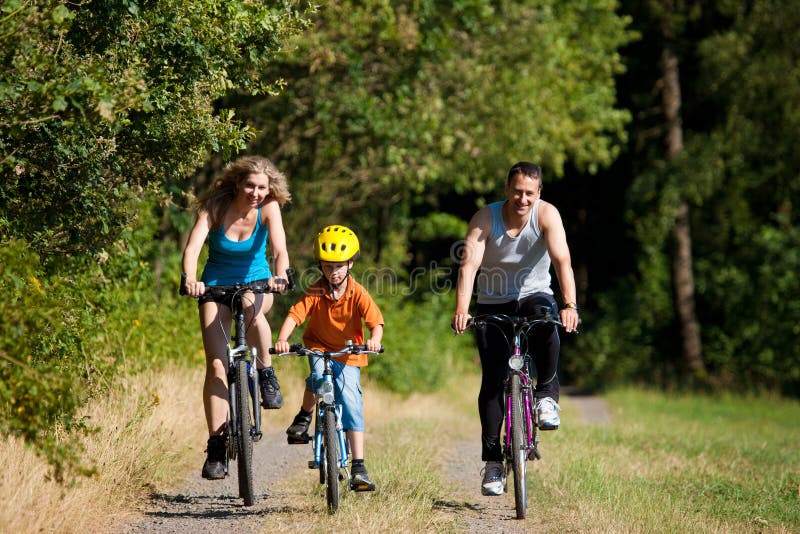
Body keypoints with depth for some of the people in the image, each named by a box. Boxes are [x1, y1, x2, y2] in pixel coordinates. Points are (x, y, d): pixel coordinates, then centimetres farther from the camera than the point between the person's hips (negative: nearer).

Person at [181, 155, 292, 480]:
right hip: (217, 286, 0)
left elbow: (279, 247, -29)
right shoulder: (216, 207, -17)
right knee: (217, 366, -11)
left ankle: (267, 375, -14)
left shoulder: (268, 208, -15)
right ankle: (216, 445, -6)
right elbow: (193, 246, -30)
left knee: (251, 308, -38)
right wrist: (189, 279, -50)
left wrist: (280, 276, -51)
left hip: (256, 283, 0)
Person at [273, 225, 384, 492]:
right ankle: (304, 416, 0)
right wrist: (282, 339, -41)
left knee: (351, 401, -12)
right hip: (319, 348, 0)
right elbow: (294, 315, -23)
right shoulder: (315, 292, -12)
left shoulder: (358, 294, -14)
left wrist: (374, 339, -46)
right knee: (318, 377, -33)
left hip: (349, 354, 0)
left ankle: (358, 467, -9)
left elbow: (376, 321, -23)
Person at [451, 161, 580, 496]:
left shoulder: (546, 214, -17)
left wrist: (570, 305, -44)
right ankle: (492, 462, -2)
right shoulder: (485, 219, -17)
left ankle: (547, 393, -15)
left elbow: (562, 260, -28)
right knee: (493, 380, -9)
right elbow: (469, 265, -28)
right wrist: (461, 310, -43)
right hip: (493, 304, 0)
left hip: (533, 295, 0)